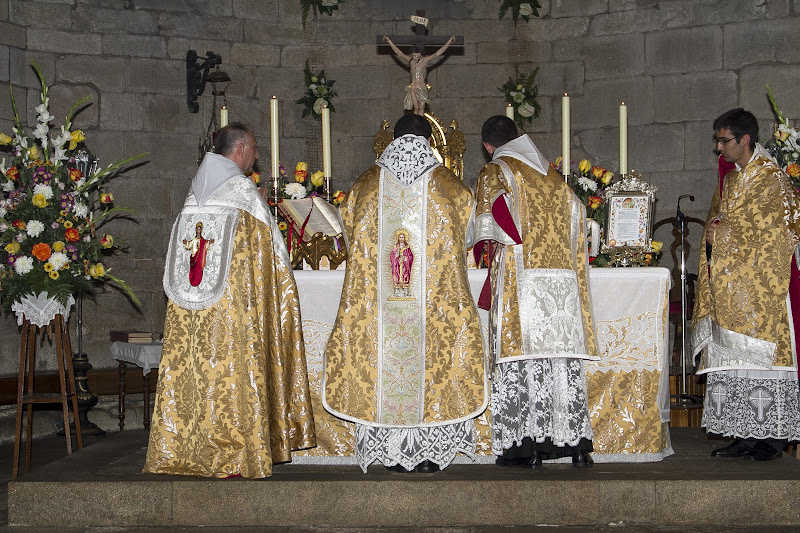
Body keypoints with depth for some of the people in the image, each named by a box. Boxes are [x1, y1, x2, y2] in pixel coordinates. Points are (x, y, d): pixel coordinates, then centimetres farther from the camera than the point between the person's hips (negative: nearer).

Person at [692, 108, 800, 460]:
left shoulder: (772, 181, -6)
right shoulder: (728, 181, 18)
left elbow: (772, 236, -11)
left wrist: (723, 234, -7)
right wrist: (713, 237, -2)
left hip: (758, 286, -7)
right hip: (729, 292, 7)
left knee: (759, 354, -8)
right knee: (732, 360, 3)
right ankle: (744, 435, 6)